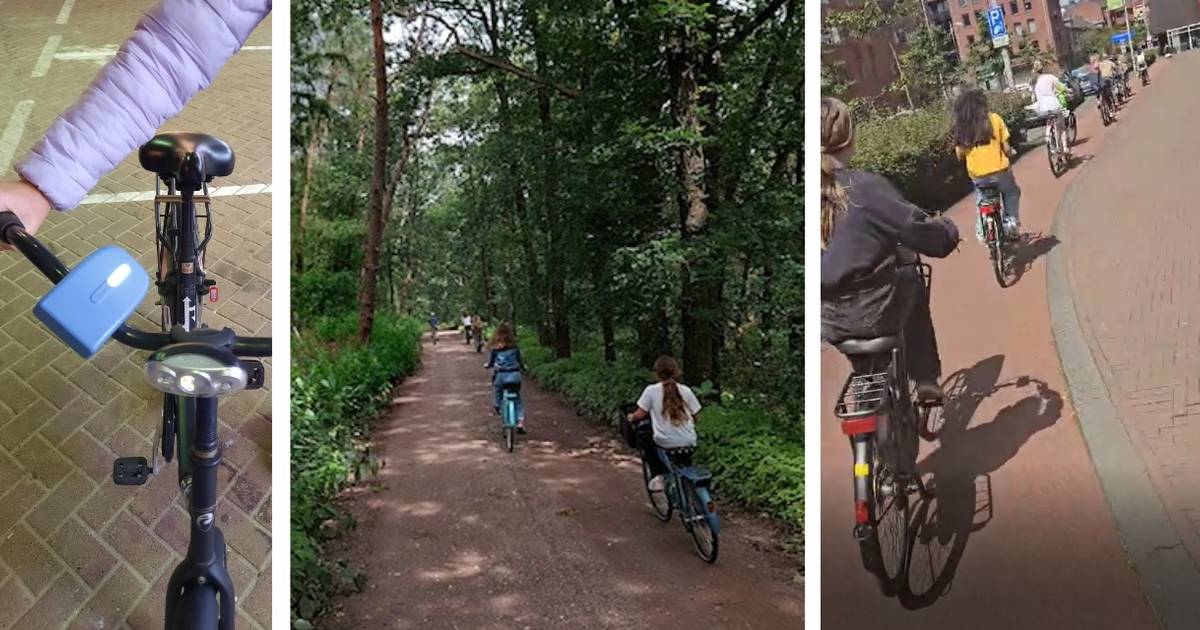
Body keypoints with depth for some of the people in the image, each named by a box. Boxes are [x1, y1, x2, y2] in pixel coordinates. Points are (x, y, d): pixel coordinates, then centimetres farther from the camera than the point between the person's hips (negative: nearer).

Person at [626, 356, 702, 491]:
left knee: (642, 435, 27)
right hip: (688, 444, 3)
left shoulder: (651, 390, -5)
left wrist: (631, 418, 18)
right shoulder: (686, 390, 2)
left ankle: (657, 476, 16)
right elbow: (695, 417, 7)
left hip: (664, 443, -3)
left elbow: (639, 415, -4)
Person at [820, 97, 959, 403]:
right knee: (911, 281, 30)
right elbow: (936, 238, -14)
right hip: (874, 314, -3)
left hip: (826, 321, 4)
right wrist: (948, 230, 11)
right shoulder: (867, 187, -18)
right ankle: (927, 381, 35)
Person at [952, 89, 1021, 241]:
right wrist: (1009, 154, 19)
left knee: (981, 200, 28)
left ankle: (981, 231, 23)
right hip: (999, 170, -2)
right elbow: (1006, 148, -4)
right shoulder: (994, 119, -4)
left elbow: (960, 155, 3)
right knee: (1011, 192, 27)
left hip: (976, 175, 2)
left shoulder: (960, 127, 0)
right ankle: (1012, 220, 12)